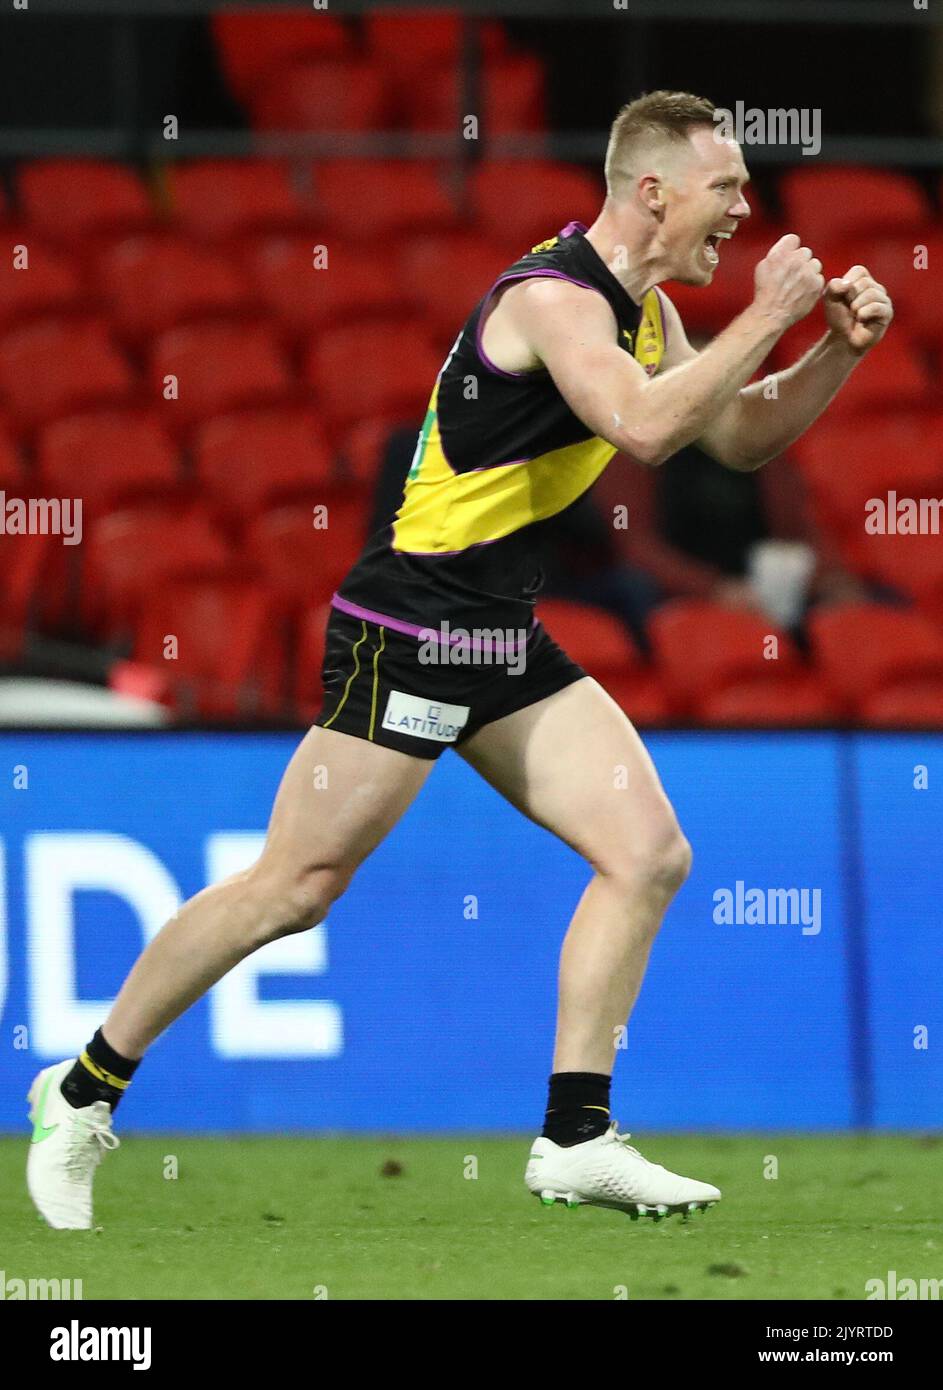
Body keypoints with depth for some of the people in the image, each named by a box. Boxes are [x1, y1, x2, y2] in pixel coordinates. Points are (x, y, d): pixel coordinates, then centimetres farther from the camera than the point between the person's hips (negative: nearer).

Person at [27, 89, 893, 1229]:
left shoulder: (641, 310, 12)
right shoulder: (552, 296, -18)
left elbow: (740, 438, 21)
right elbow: (646, 426, -34)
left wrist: (838, 347, 6)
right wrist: (763, 320, -25)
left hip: (505, 642, 10)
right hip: (409, 631, -10)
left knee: (649, 854, -1)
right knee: (295, 888, -6)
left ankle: (575, 1140, 3)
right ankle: (82, 1095, 7)